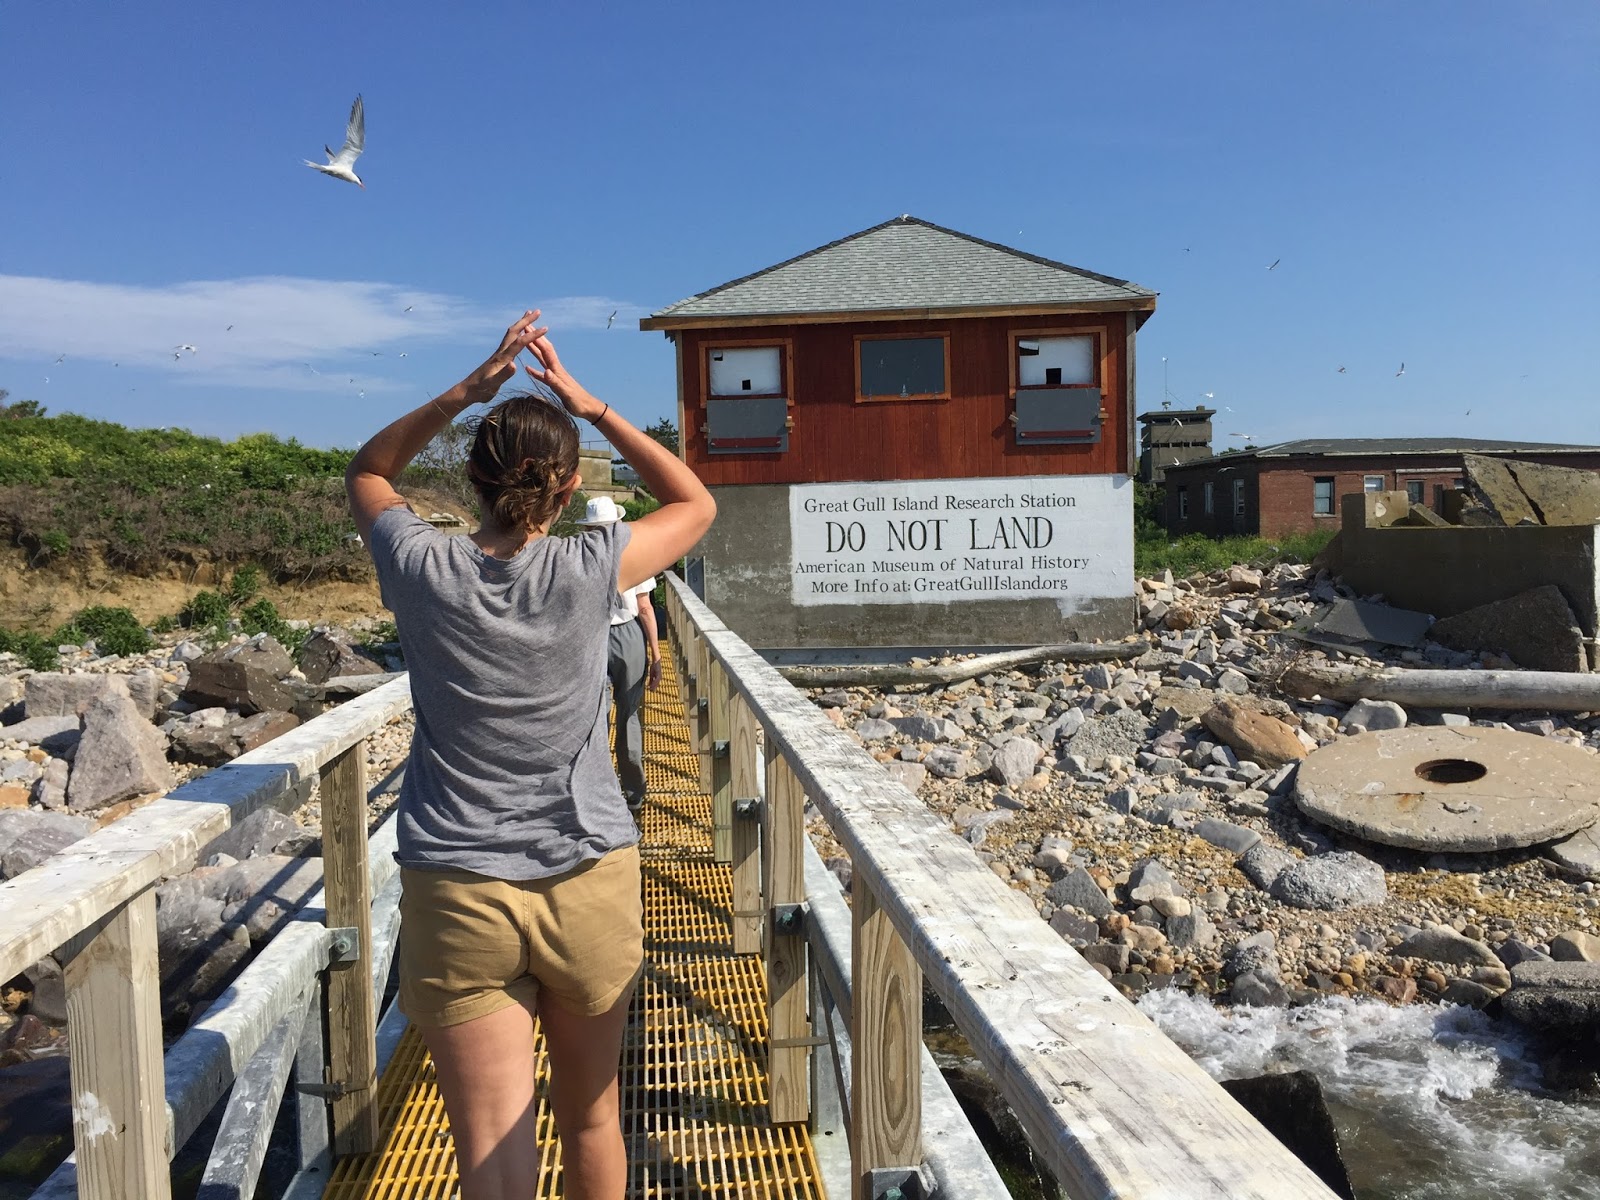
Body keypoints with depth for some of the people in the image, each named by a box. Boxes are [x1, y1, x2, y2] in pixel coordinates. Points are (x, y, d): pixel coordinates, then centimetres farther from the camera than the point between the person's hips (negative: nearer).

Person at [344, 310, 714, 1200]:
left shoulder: (423, 568, -7)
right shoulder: (589, 571, -11)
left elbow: (368, 471, 16)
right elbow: (697, 503, 9)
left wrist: (466, 393, 6)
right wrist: (595, 409, 5)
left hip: (457, 892, 0)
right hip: (591, 883, 0)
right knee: (591, 1118, 21)